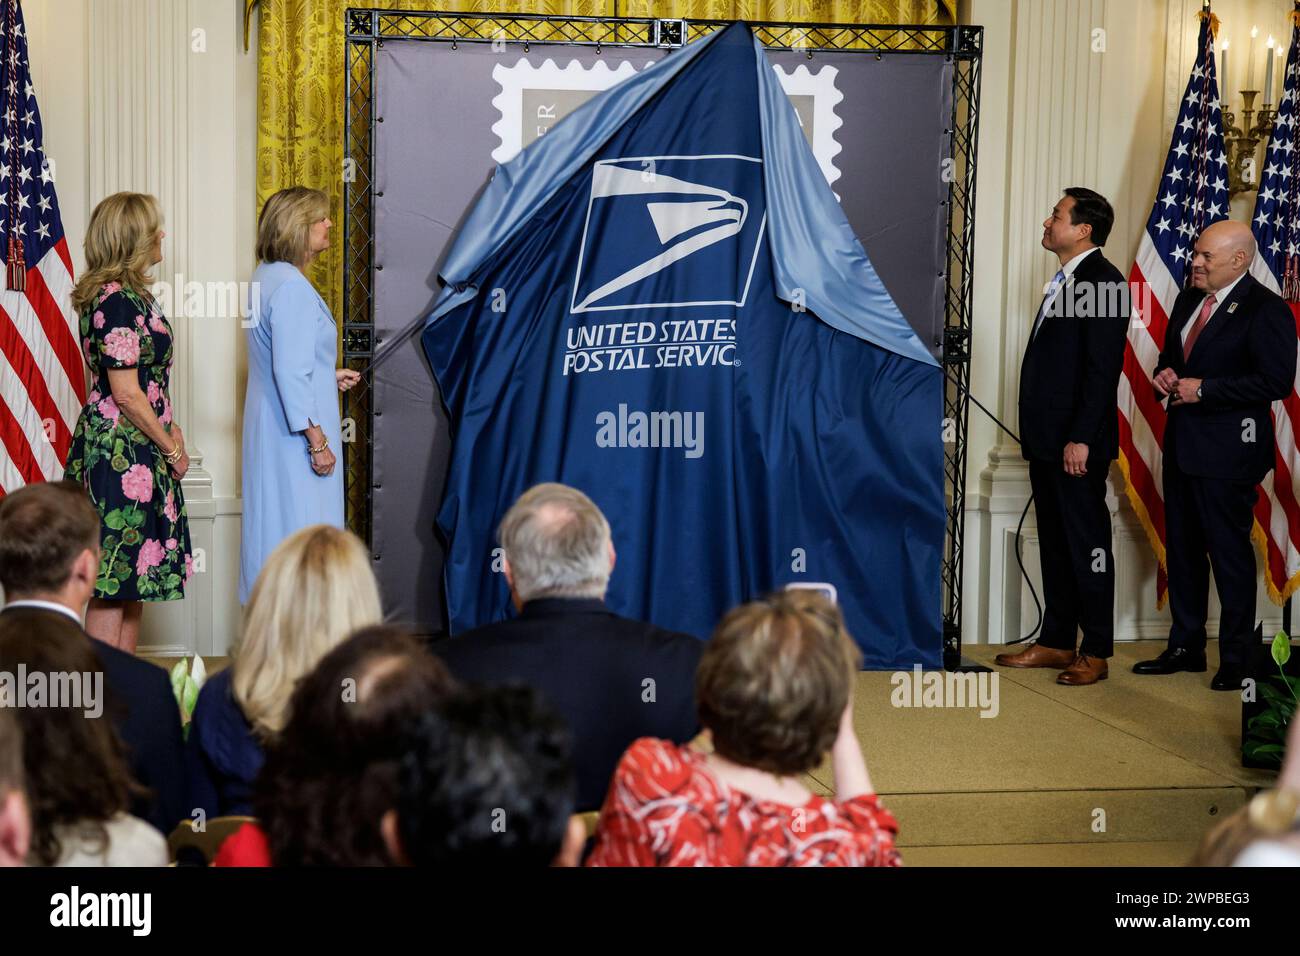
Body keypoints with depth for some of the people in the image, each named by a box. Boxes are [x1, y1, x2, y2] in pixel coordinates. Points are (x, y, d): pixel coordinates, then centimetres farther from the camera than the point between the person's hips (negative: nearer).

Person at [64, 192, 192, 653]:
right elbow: (126, 393, -19)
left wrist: (169, 429, 11)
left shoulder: (130, 294, 13)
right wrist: (171, 447, -9)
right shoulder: (117, 300, -17)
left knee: (132, 580, 13)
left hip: (138, 454, 10)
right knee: (114, 584, -6)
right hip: (122, 454, -10)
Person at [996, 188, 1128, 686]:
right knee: (1055, 544, 14)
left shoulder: (1102, 281, -13)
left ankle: (1096, 653, 6)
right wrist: (1033, 434, 15)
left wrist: (1080, 439, -21)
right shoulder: (1064, 281, 16)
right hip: (1046, 439, 10)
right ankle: (1057, 642, 22)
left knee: (1087, 545, -1)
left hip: (1078, 444, -9)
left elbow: (1102, 370, -18)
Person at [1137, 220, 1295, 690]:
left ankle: (1237, 658, 8)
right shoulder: (1188, 300, 13)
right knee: (1182, 548, 14)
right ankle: (1185, 647, 25)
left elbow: (1276, 382, -20)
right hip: (1182, 443, 8)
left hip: (1228, 449, -8)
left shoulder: (1266, 310, -13)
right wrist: (1165, 376, 1)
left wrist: (1203, 390, -20)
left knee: (1229, 551, -2)